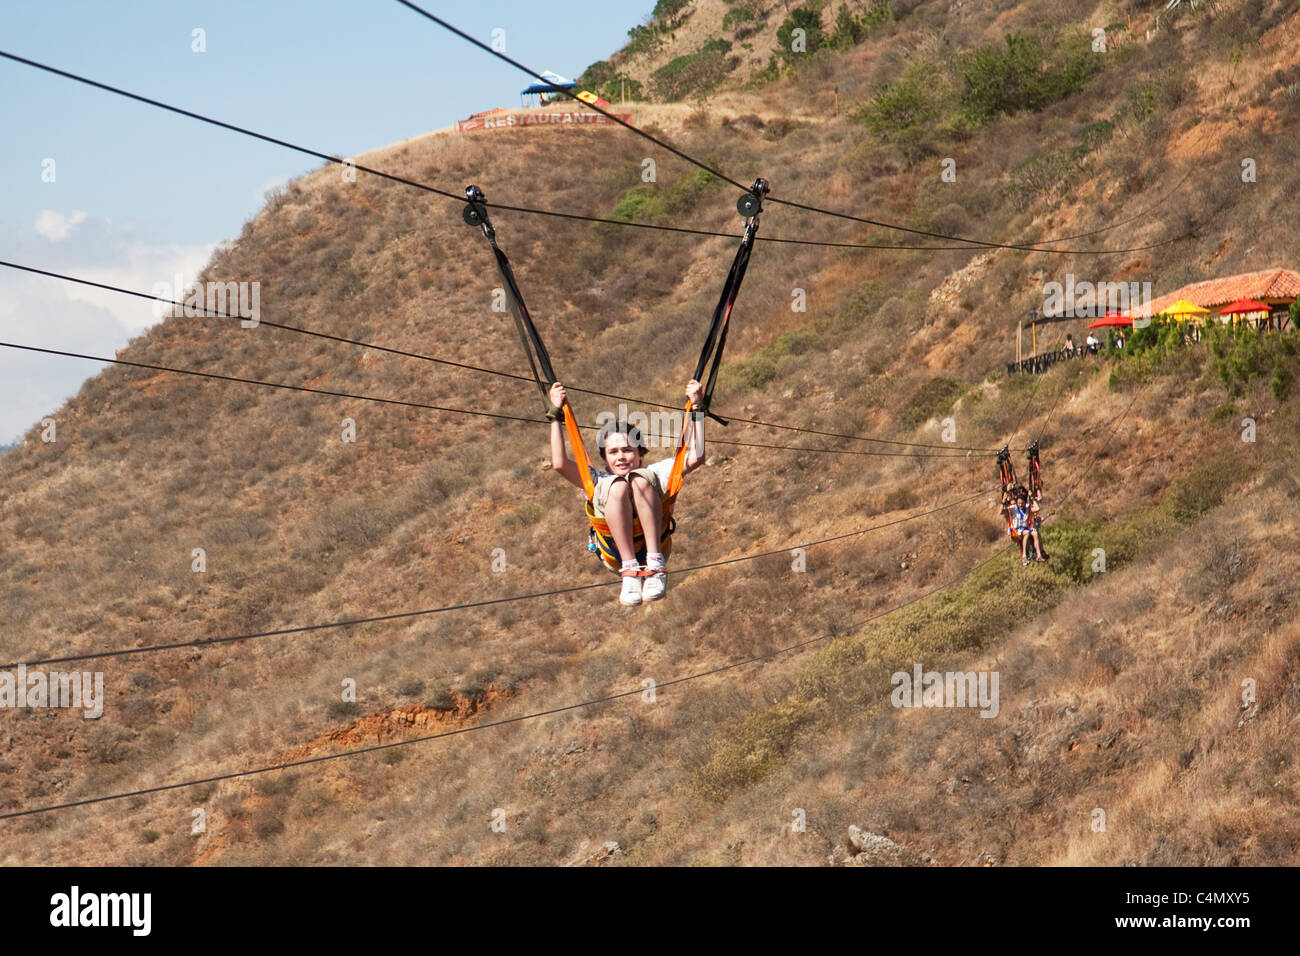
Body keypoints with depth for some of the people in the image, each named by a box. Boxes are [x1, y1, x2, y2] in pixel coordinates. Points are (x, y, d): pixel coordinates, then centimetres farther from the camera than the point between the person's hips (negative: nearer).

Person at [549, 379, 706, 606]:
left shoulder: (655, 472, 36)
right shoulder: (600, 481, 36)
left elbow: (694, 458, 21)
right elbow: (560, 463, 20)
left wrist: (696, 409, 20)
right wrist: (556, 415, 21)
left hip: (652, 536, 0)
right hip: (615, 548, 0)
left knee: (639, 480, -25)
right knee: (618, 486, -26)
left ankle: (655, 565, -39)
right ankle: (629, 570, -39)